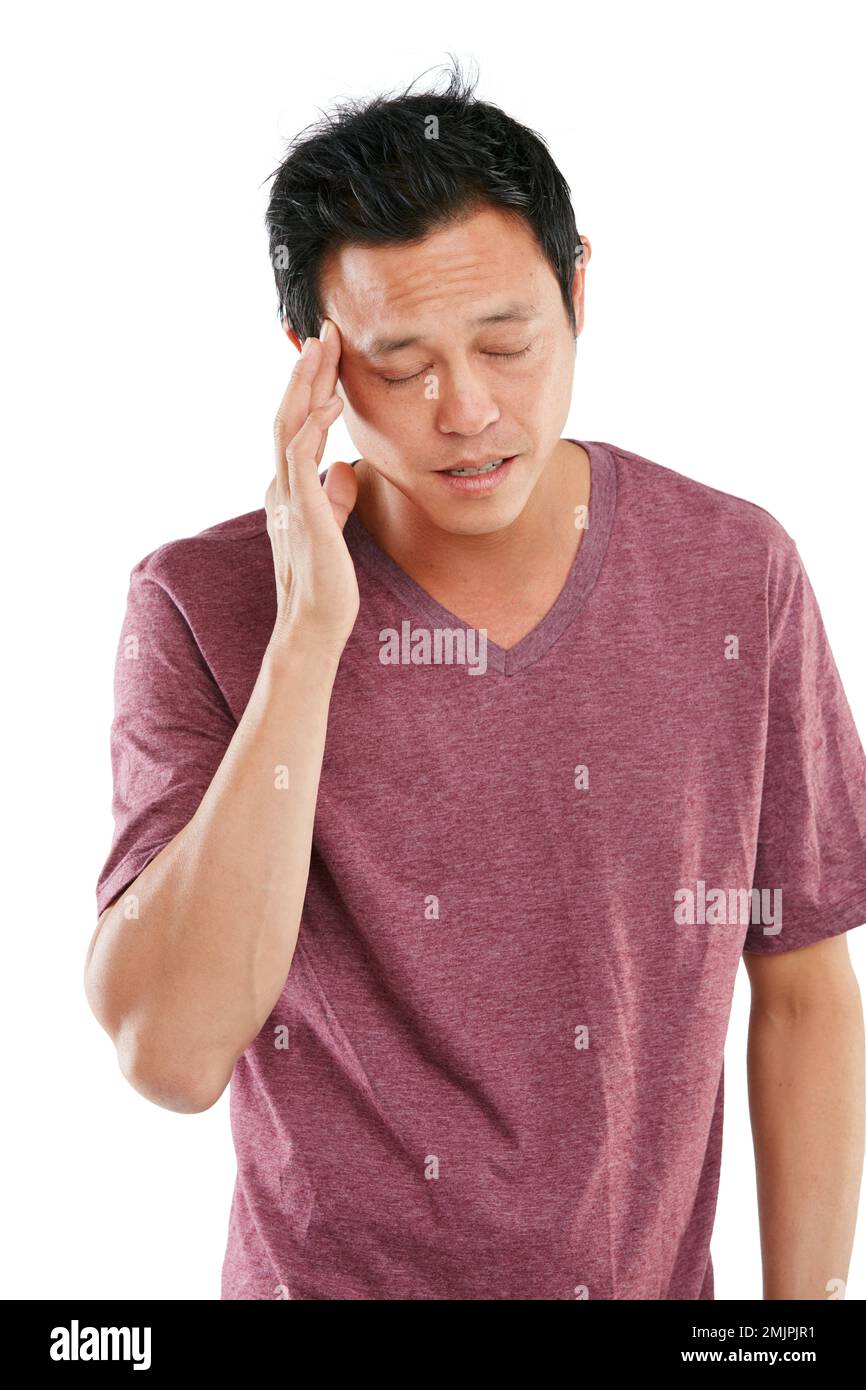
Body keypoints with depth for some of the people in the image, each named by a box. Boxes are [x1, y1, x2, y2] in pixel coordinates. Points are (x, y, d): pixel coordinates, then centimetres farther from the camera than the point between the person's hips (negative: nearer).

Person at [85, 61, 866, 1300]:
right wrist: (309, 634, -29)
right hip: (328, 1270, -1)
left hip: (654, 1275, 2)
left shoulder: (738, 575, -10)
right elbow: (171, 1054, -26)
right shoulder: (204, 608, -16)